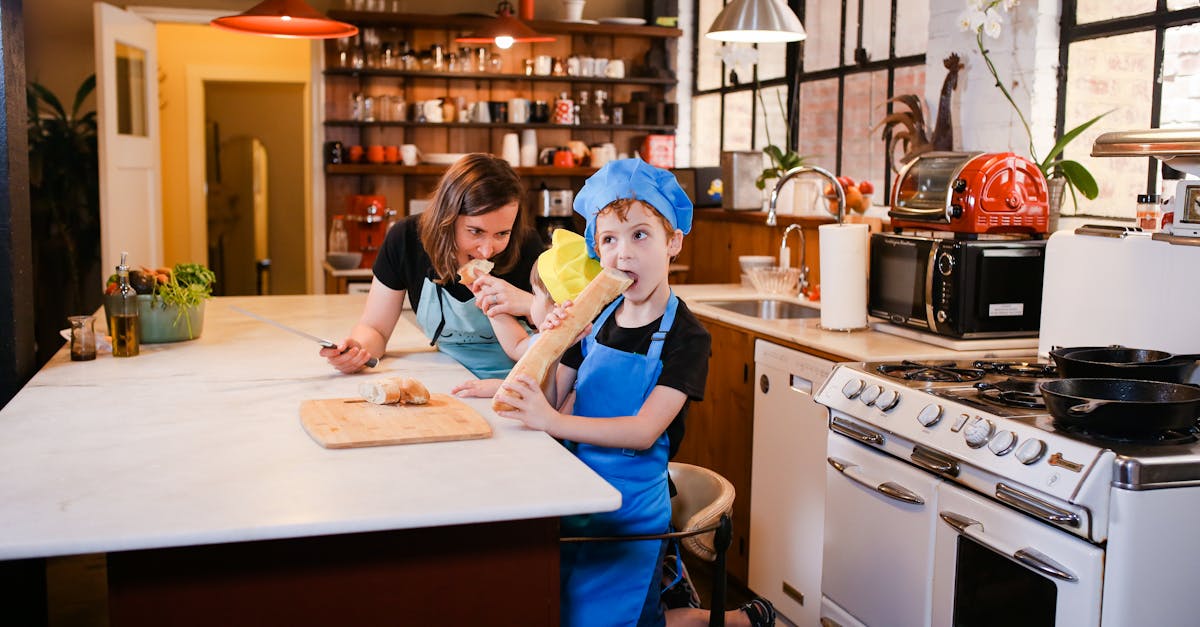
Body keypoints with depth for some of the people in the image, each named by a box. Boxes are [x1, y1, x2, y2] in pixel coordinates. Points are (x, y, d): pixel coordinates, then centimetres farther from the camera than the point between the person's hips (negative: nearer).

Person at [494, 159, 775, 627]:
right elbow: (553, 404, 1)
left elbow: (645, 431, -25)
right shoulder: (595, 321, 2)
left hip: (629, 508, -6)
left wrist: (555, 422, -37)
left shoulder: (685, 337, -15)